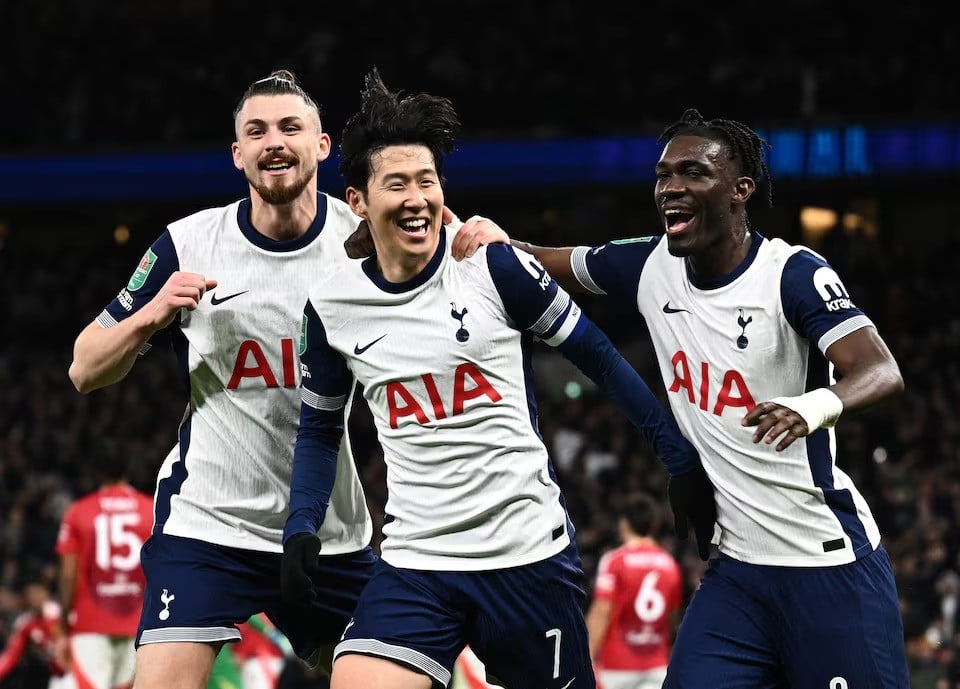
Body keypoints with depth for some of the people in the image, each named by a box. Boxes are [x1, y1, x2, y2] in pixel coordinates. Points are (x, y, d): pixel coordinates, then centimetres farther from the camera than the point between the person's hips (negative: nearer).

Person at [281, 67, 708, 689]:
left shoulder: (496, 268, -5)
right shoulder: (331, 305, 2)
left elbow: (598, 358, 4)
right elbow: (320, 429, 16)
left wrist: (681, 457, 3)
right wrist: (302, 528, 2)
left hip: (532, 553, -1)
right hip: (417, 564, 1)